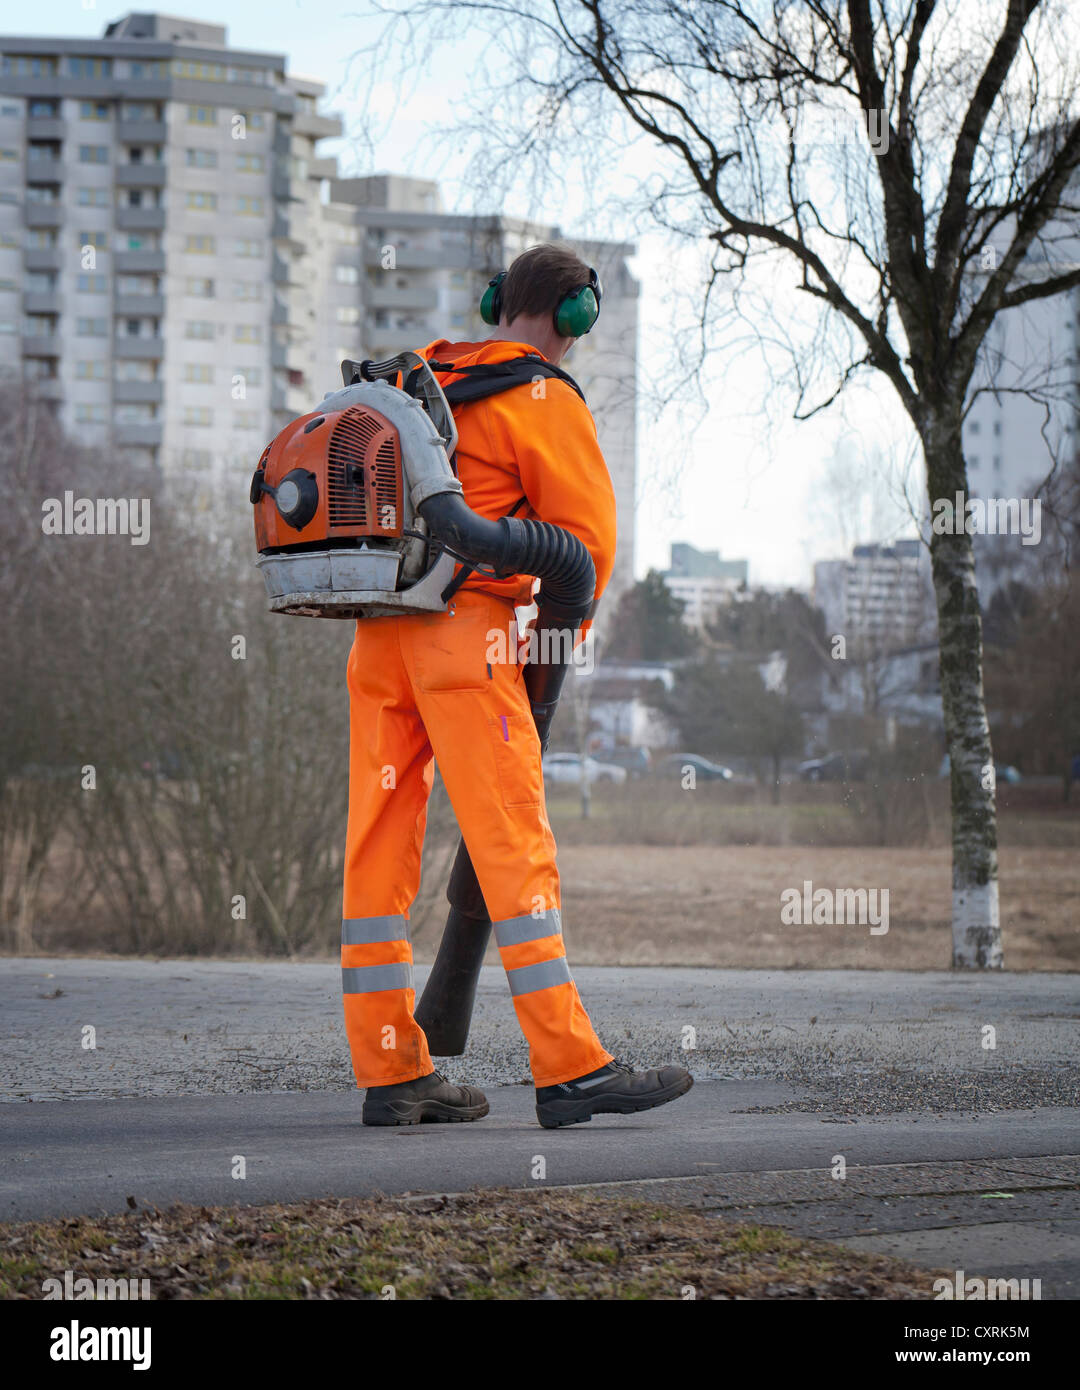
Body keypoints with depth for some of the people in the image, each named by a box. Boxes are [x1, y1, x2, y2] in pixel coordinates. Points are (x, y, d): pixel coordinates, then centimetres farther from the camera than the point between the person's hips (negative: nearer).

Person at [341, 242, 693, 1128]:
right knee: (514, 848, -9)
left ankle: (391, 1072, 7)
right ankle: (572, 1070, -10)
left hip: (379, 633, 8)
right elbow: (587, 535, -5)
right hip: (466, 629, -8)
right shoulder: (544, 399, -3)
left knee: (380, 850, 4)